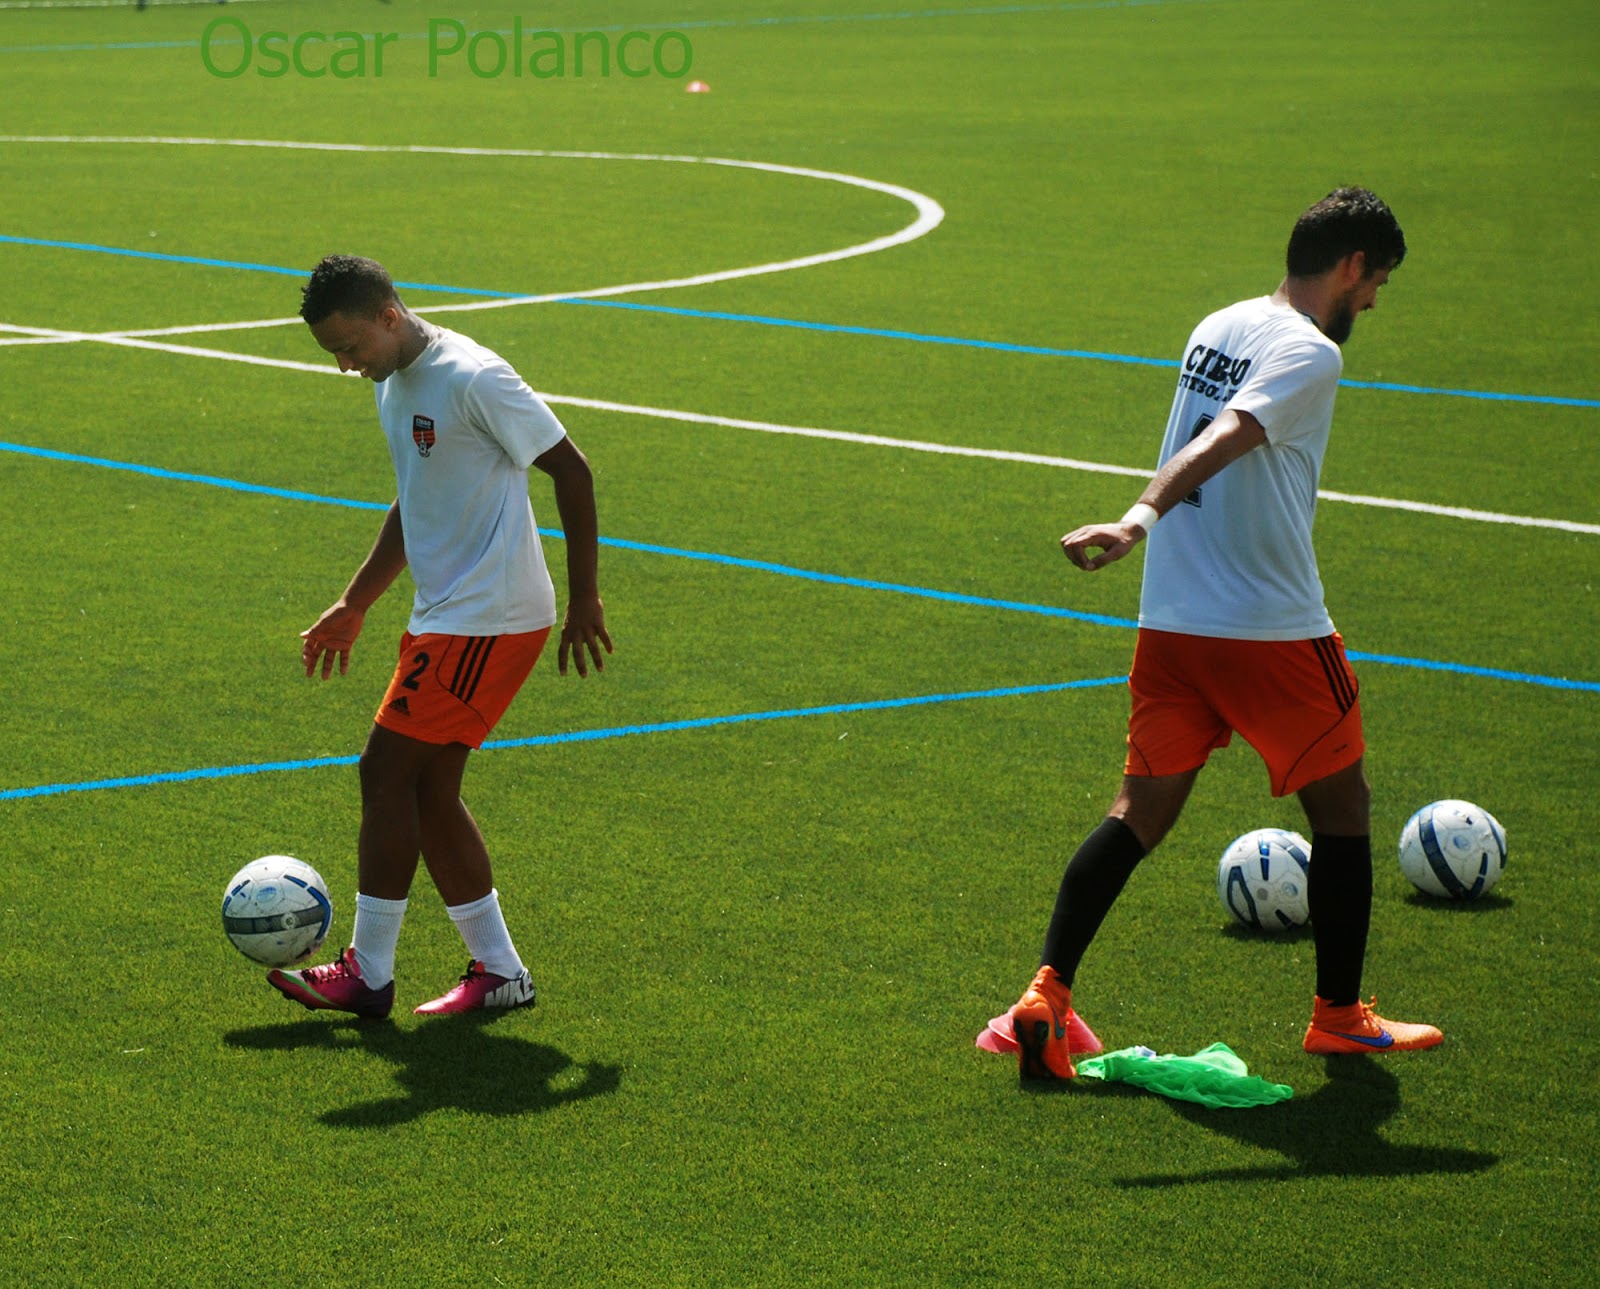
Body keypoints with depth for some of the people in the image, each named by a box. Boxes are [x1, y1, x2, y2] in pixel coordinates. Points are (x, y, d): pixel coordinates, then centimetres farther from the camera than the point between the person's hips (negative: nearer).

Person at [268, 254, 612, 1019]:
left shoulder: (472, 378, -17)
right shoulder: (394, 384, 12)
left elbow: (571, 471, -15)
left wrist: (584, 597, -14)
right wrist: (353, 605, 25)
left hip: (488, 622, -9)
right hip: (443, 614, 9)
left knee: (387, 770, -8)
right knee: (429, 791, 8)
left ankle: (367, 974, 0)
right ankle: (499, 971, 15)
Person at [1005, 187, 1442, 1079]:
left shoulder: (1220, 327, 12)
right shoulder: (1308, 352, -14)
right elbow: (1218, 445, -28)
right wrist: (1139, 524, -39)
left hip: (1171, 621, 7)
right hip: (1272, 630, -7)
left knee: (1142, 812, 9)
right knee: (1342, 805, 11)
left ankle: (1048, 994, -3)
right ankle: (1339, 1016, 19)